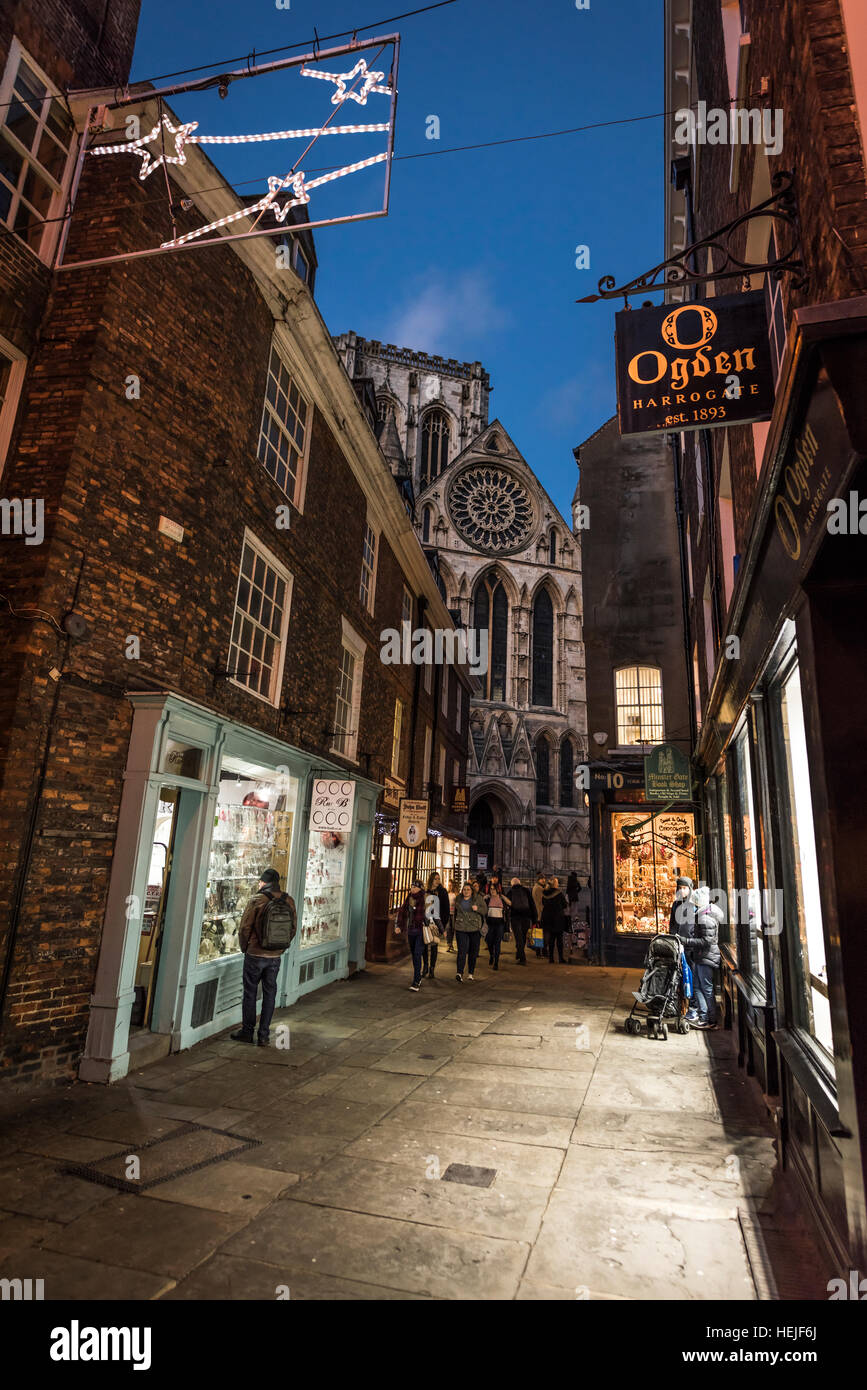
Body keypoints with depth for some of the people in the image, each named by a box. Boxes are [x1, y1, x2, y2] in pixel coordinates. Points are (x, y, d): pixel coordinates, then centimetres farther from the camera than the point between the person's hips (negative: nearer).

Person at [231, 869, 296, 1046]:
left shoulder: (257, 900, -13)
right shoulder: (289, 901, -1)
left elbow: (244, 928, -10)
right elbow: (293, 928, 5)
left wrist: (244, 948, 7)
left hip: (255, 954, -4)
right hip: (276, 956, 4)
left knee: (249, 993, 11)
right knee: (269, 994, 11)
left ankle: (247, 1032, 20)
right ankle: (264, 1036, 15)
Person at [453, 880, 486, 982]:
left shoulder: (478, 898, 2)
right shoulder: (458, 899, 11)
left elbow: (485, 910, 0)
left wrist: (477, 908, -19)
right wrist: (454, 926, 25)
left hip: (475, 929, 0)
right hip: (461, 929, 1)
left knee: (473, 952, 7)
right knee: (462, 951, -12)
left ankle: (470, 973, 20)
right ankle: (459, 973, -19)